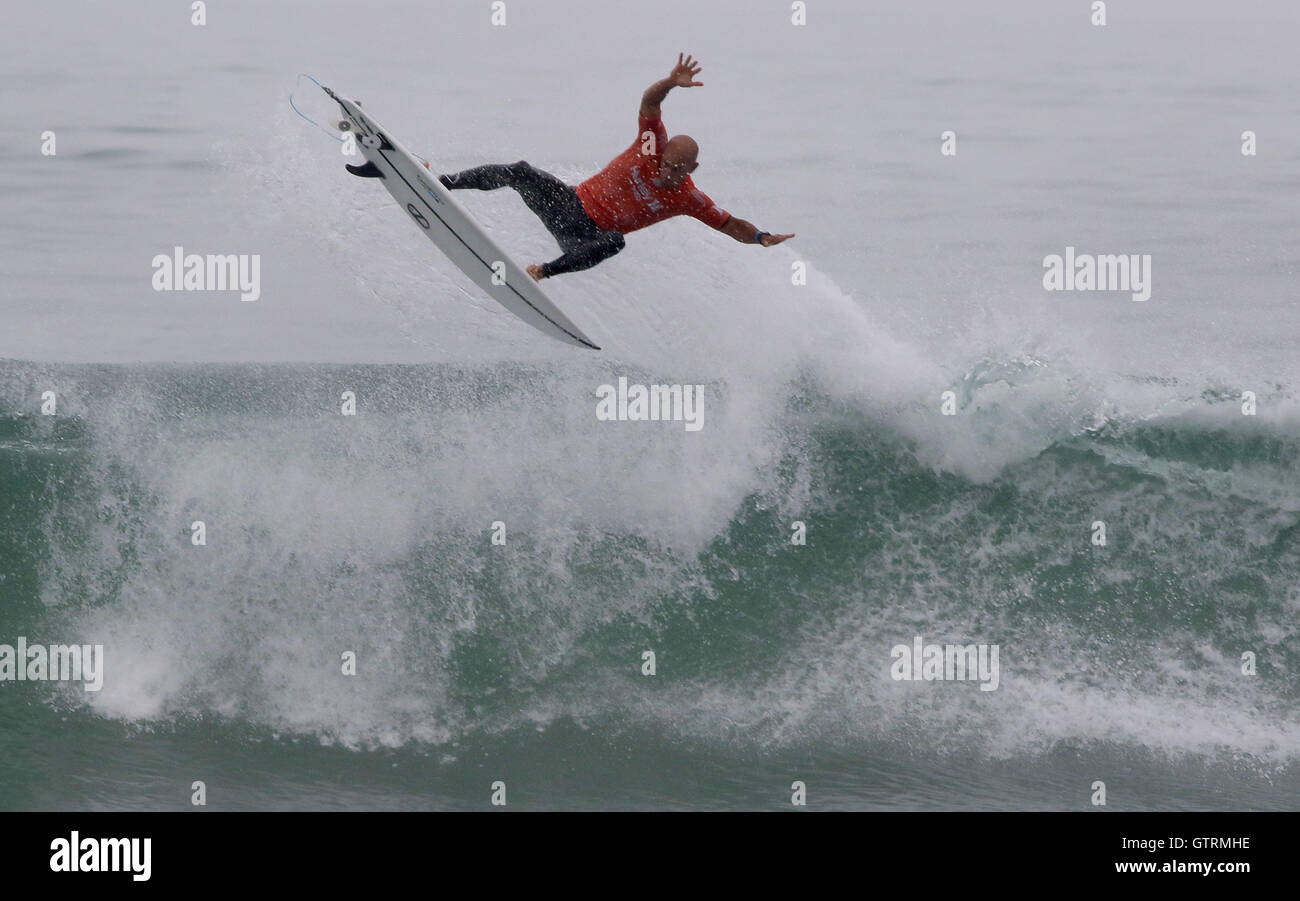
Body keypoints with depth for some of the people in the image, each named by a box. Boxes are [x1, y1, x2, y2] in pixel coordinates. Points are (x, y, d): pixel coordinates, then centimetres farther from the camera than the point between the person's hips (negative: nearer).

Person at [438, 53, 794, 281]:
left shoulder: (689, 200, -9)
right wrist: (671, 82, -40)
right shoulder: (653, 146, -9)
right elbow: (649, 102, -20)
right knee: (521, 172, -18)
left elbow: (731, 224, -6)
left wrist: (761, 237, -26)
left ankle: (546, 270, -37)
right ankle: (444, 183, -6)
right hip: (570, 202, 1)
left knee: (614, 242, -38)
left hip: (590, 236, -1)